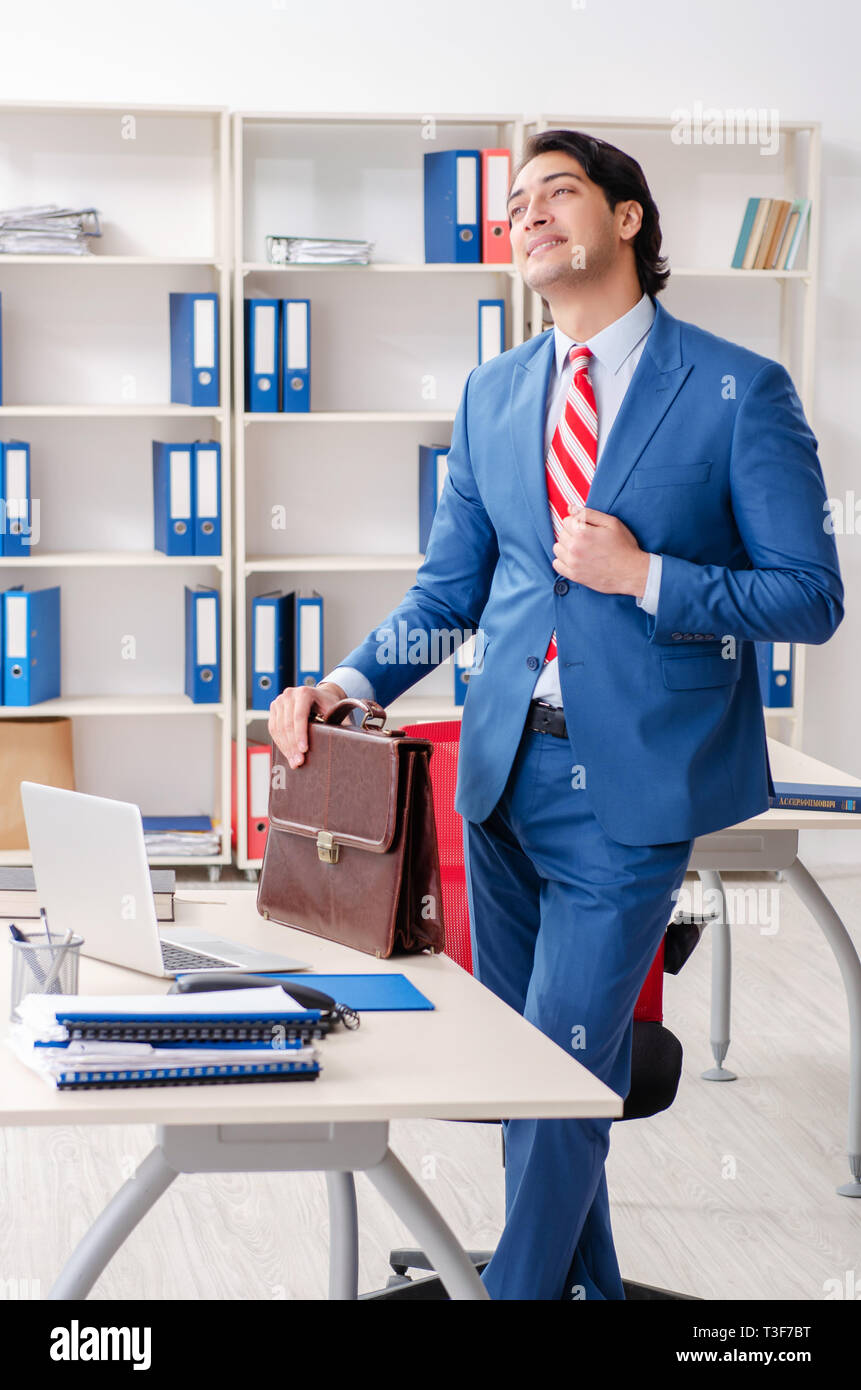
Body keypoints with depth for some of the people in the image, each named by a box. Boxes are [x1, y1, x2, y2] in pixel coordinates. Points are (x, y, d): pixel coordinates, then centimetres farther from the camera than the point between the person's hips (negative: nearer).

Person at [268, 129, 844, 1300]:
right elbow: (449, 590, 13)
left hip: (632, 782, -6)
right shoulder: (492, 394, 10)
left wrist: (646, 577, -17)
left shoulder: (738, 390, -6)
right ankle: (588, 1283, 31)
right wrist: (348, 688, -3)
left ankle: (522, 1287, 11)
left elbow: (810, 596, -6)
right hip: (506, 766, 6)